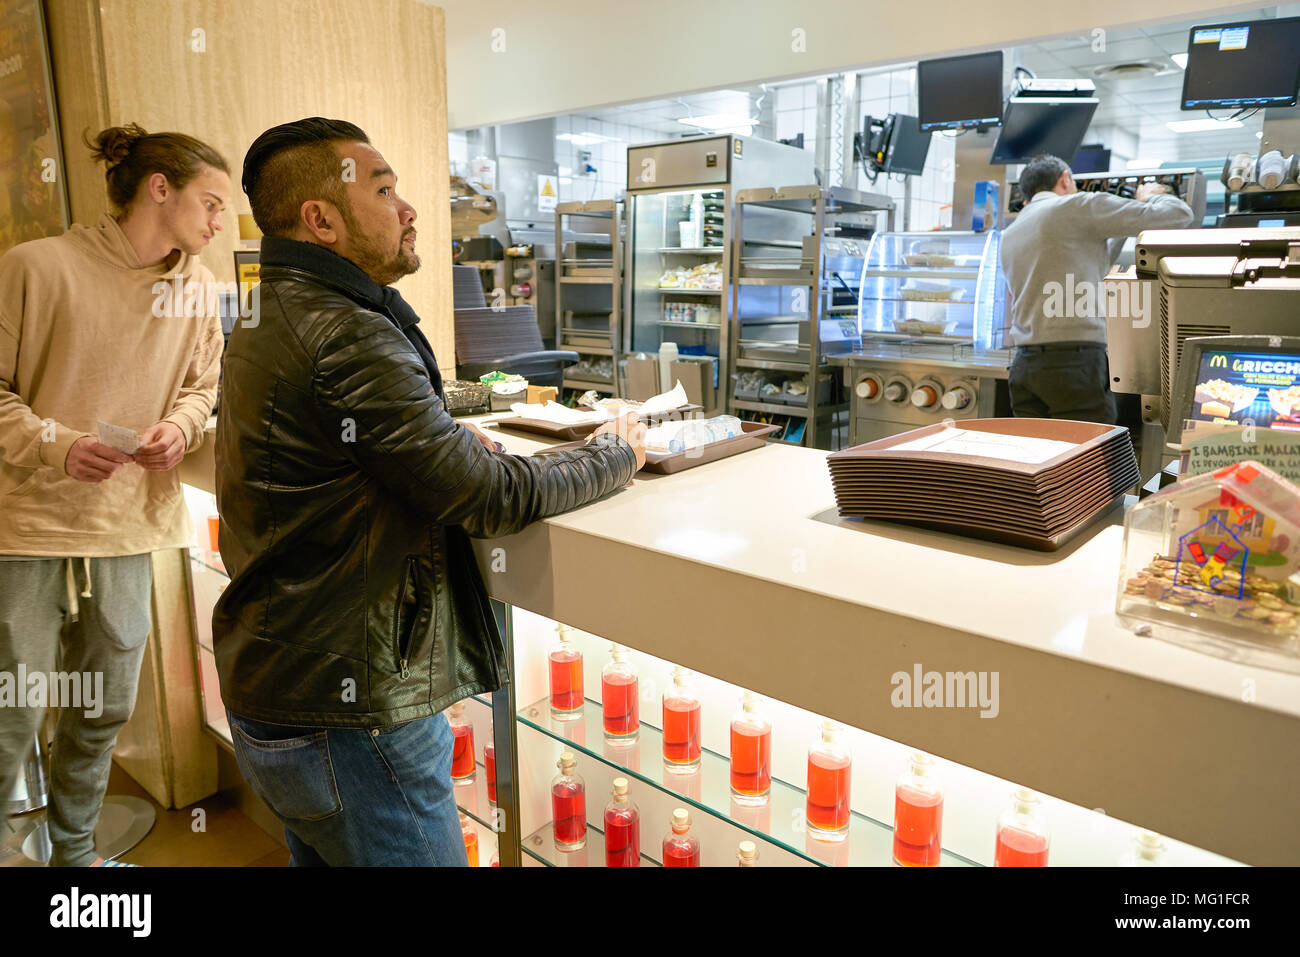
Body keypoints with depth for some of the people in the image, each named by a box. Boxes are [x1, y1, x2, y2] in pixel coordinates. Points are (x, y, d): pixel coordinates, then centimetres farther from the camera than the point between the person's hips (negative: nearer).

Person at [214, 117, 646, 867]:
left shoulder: (264, 321, 9)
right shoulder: (348, 338, -23)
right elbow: (497, 498, -22)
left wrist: (450, 442, 3)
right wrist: (619, 455, -6)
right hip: (349, 717, -10)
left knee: (321, 852, 24)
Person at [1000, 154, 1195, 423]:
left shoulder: (1009, 235, 20)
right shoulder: (1078, 206, 0)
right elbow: (1179, 214, 2)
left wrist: (1120, 235, 35)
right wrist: (1150, 198, 22)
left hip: (1023, 367, 7)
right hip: (1076, 362, -7)